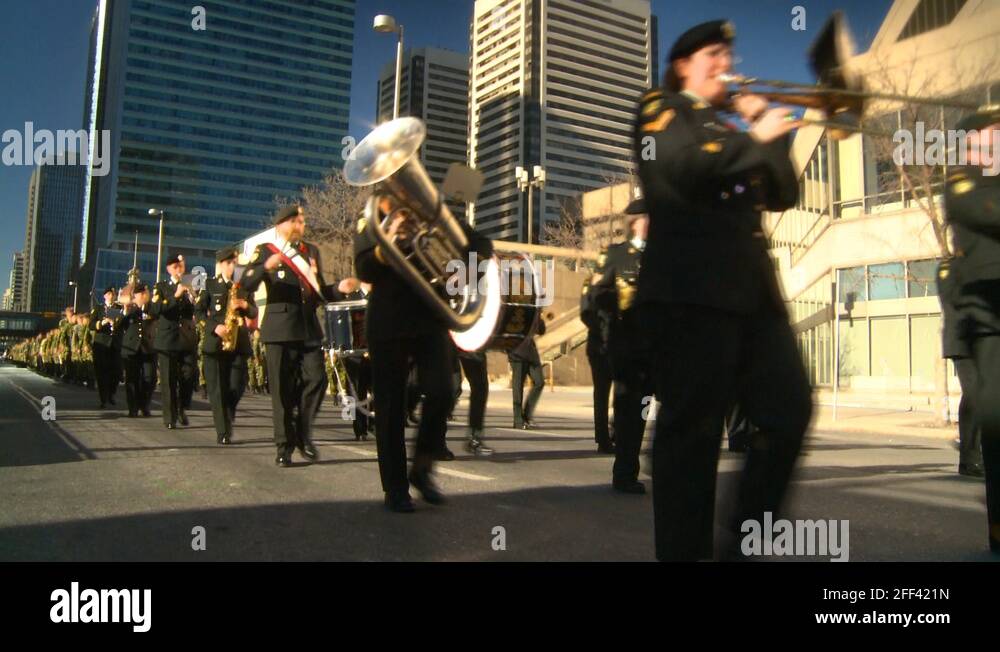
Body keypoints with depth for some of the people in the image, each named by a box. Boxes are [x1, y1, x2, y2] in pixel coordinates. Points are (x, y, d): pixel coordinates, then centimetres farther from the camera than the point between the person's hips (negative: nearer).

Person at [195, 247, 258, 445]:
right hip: (215, 342, -2)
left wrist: (245, 305, -10)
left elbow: (253, 313, 11)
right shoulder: (210, 284, 8)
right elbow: (198, 311, 3)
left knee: (237, 387, -2)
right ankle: (223, 432, 0)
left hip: (239, 342, 2)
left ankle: (227, 423, 24)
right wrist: (214, 326, -13)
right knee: (217, 389, -3)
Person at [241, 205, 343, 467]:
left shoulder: (312, 251, 18)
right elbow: (246, 286, -7)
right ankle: (284, 446, 8)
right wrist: (266, 268, -24)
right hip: (280, 328, -3)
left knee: (316, 379, -6)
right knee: (283, 388, -1)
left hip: (309, 327, 4)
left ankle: (302, 434, 14)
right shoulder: (265, 250, 5)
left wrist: (339, 289, 3)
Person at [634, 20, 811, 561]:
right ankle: (683, 549, 5)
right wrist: (755, 137, -4)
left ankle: (744, 539, 18)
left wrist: (769, 132, 10)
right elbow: (685, 166, -14)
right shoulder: (661, 108, 8)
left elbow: (783, 195, 20)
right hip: (691, 284, -7)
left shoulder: (730, 125, 28)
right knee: (693, 424, -6)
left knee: (790, 409, 5)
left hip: (751, 283, 8)